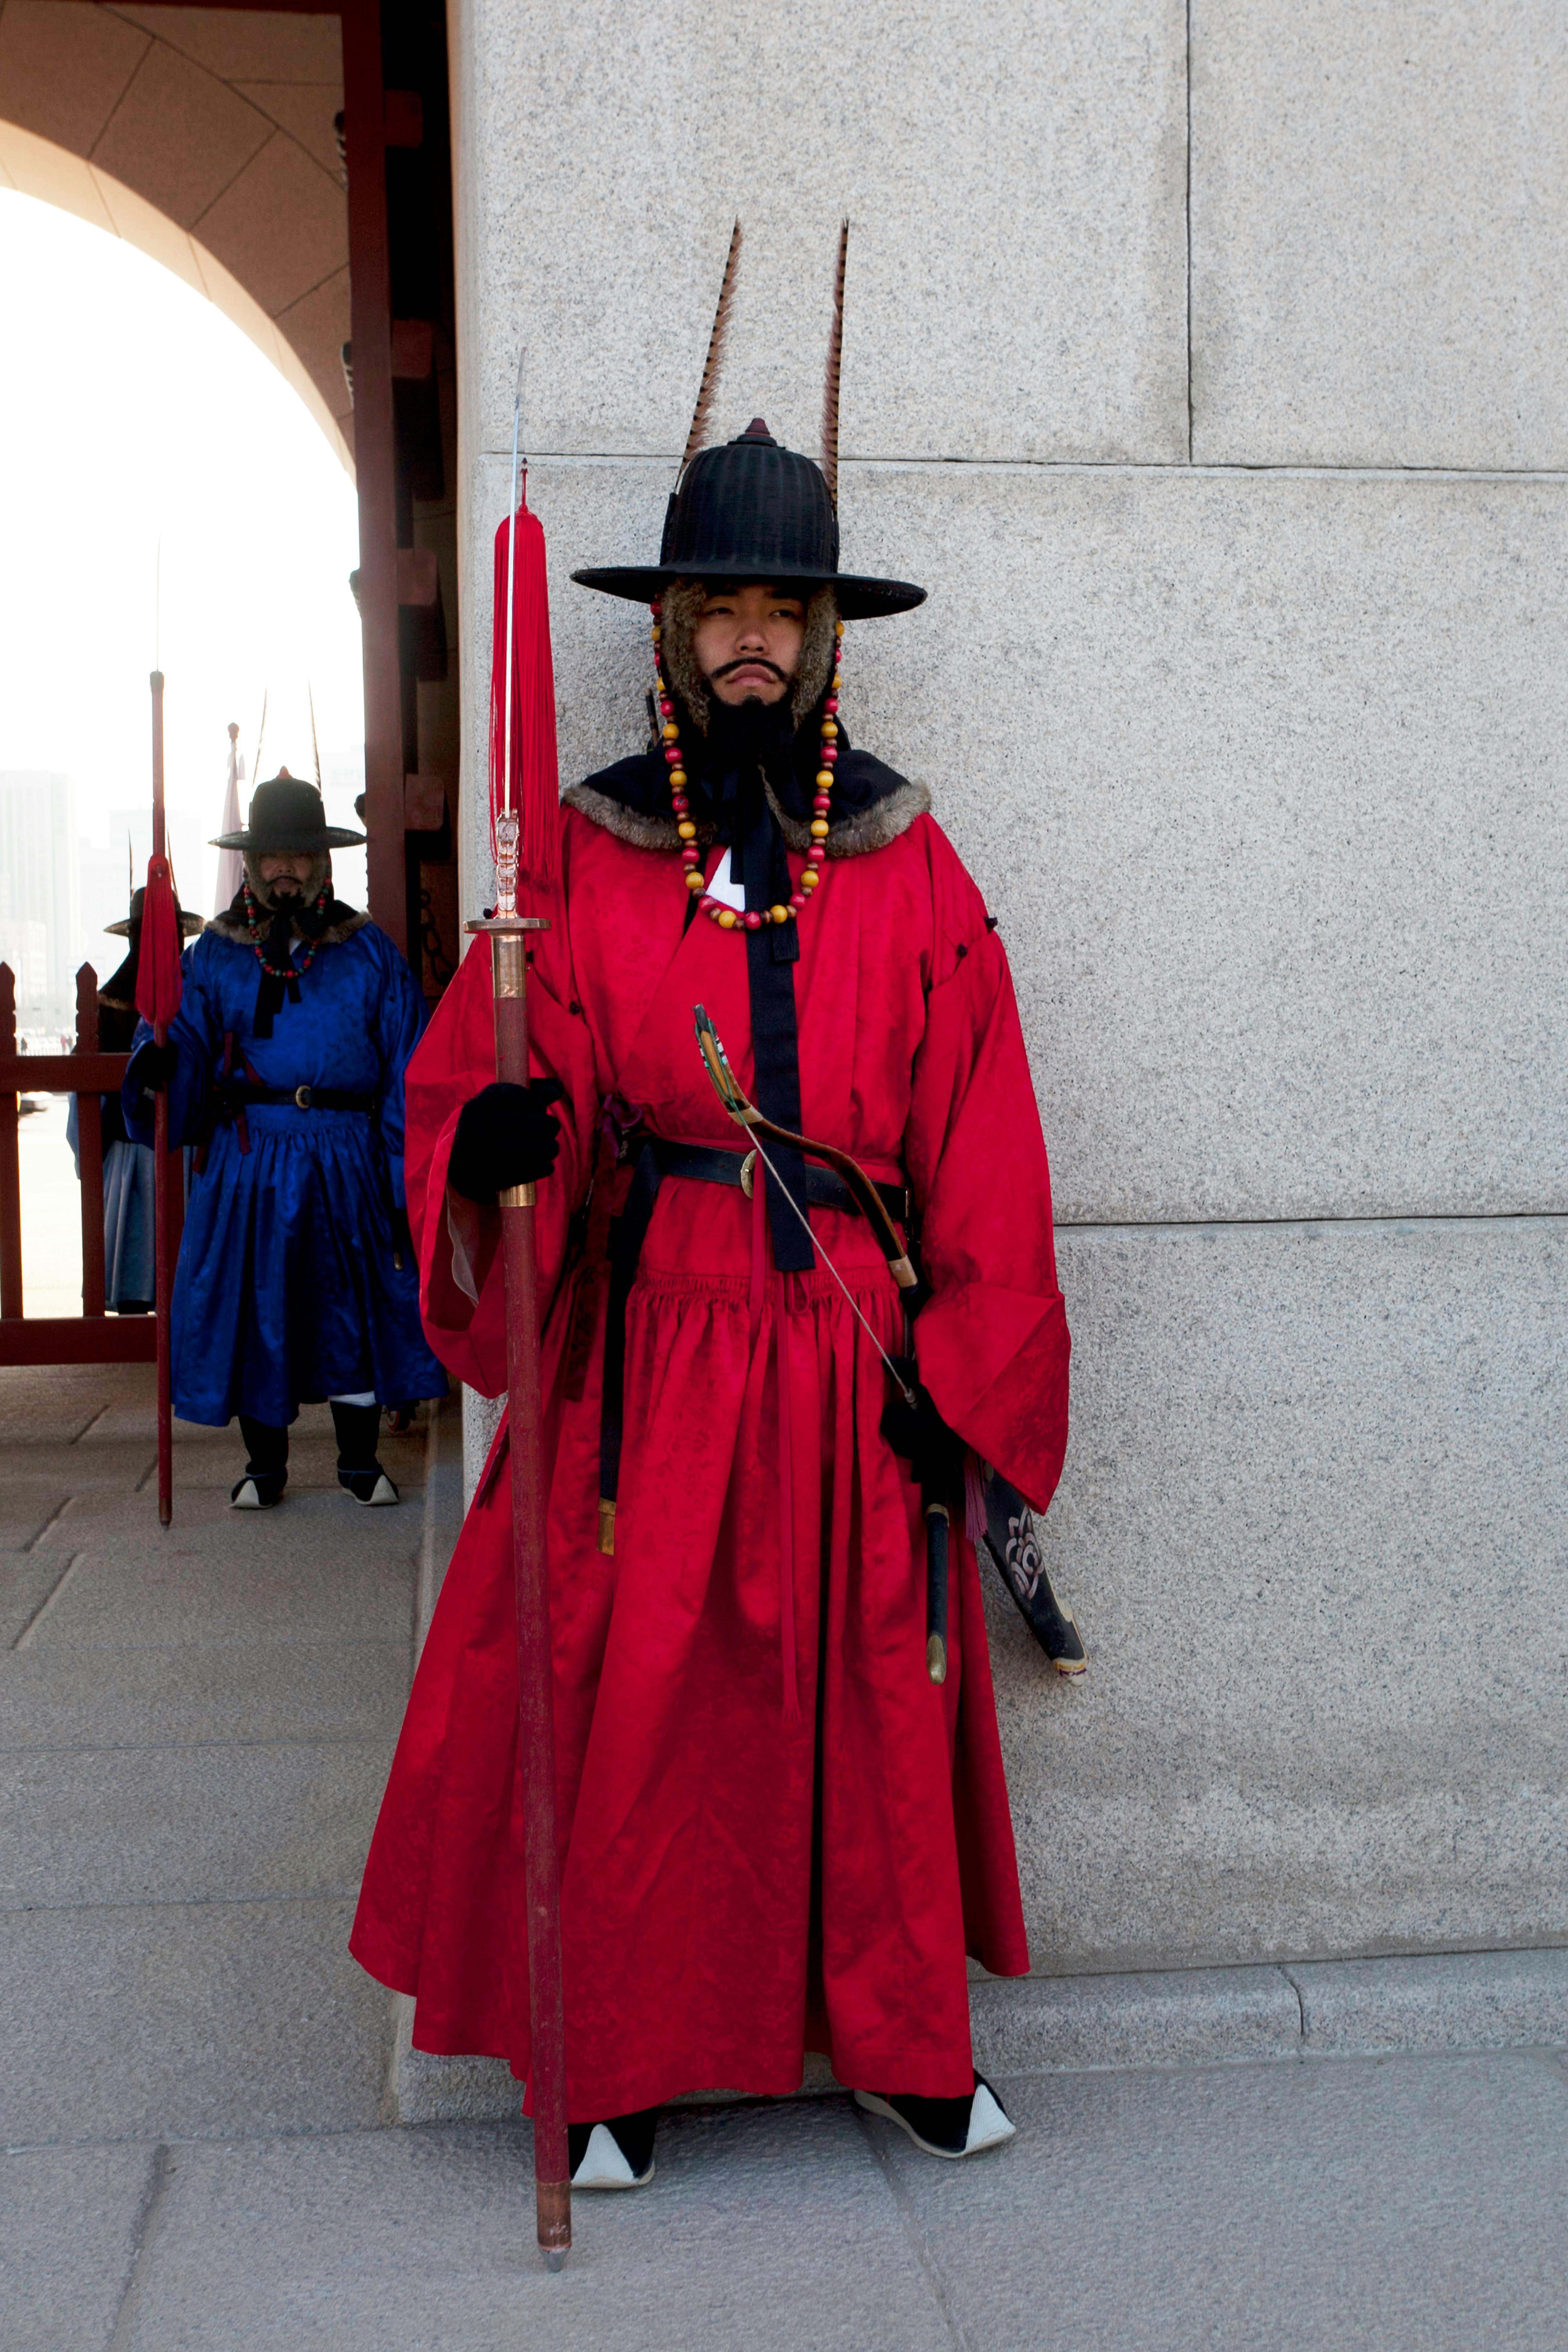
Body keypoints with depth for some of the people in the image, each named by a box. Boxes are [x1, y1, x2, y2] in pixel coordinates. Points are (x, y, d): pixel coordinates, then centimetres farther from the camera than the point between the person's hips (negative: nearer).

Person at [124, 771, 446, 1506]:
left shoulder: (370, 952, 4)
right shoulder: (217, 953, 7)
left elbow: (406, 1072, 1)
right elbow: (188, 1040, 3)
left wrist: (405, 1181, -4)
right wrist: (158, 1065, -22)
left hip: (346, 1160, -1)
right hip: (249, 1159, 1)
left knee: (354, 1306, 5)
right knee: (255, 1306, 5)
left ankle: (359, 1459, 20)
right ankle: (265, 1464, 20)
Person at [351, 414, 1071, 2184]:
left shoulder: (911, 868, 5)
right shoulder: (585, 856, 4)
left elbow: (981, 1149, 2)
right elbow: (474, 1080, -1)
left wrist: (963, 1374, -4)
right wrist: (490, 1141, -25)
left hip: (859, 1357, 1)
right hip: (649, 1352, -1)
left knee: (877, 1704, 10)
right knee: (620, 1705, 1)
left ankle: (901, 2045, 29)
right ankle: (617, 2061, 21)